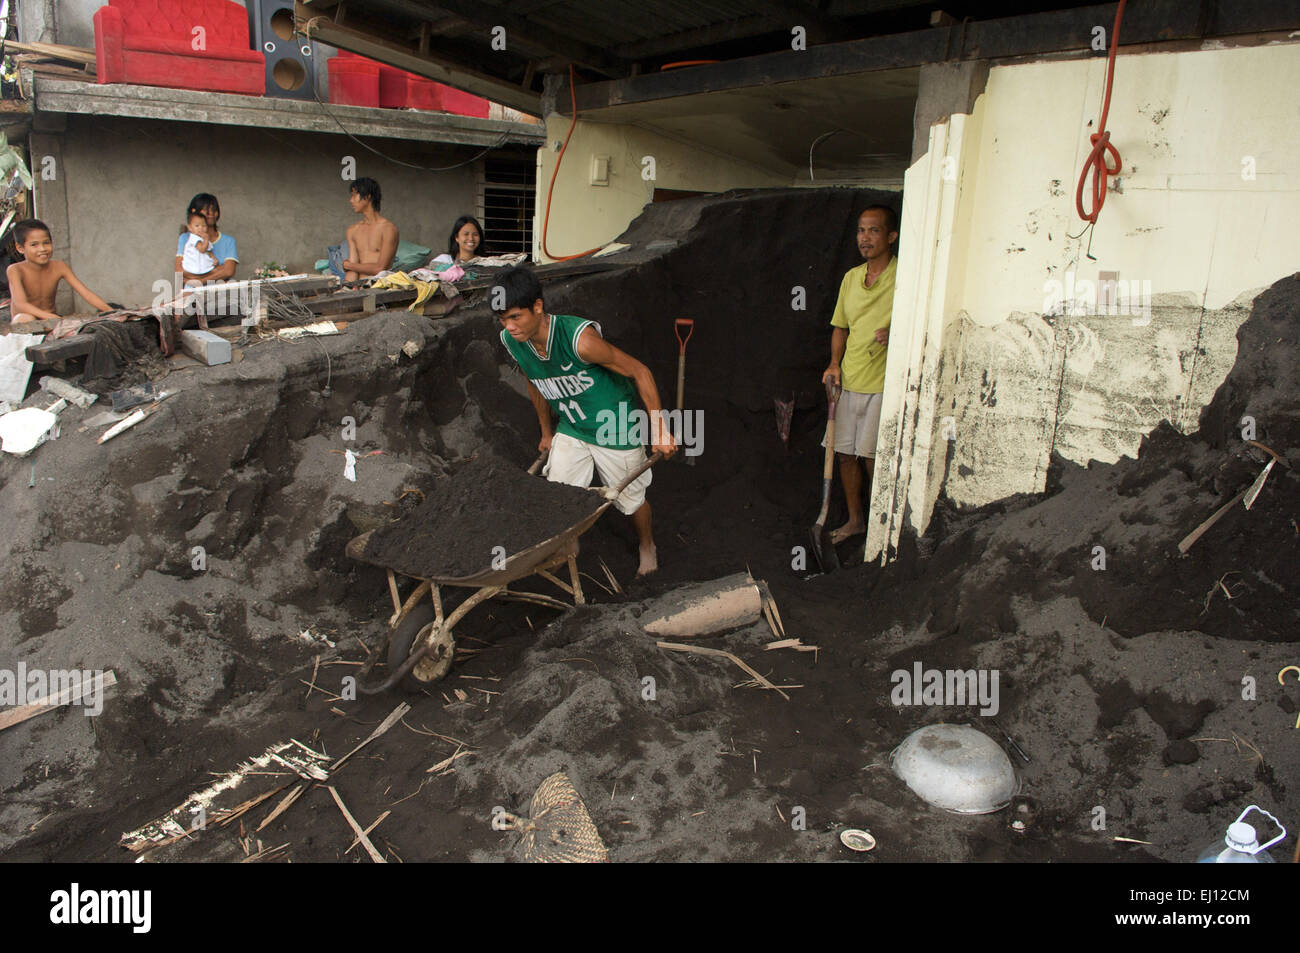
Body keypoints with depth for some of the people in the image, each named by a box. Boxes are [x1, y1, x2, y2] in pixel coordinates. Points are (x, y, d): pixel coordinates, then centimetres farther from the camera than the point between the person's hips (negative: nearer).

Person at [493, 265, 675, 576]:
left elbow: (640, 372, -25)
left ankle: (647, 546, 45)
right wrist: (546, 432, 19)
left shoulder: (579, 338, -35)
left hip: (615, 430, -5)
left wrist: (659, 431, -18)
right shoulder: (511, 341, -15)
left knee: (630, 498, 14)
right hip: (570, 429, 5)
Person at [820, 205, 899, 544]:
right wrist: (835, 363, 5)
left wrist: (895, 335, -24)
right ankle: (854, 520, 28)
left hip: (883, 384, -6)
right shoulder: (851, 277, 11)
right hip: (848, 381, 6)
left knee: (873, 459, 0)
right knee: (845, 453, 11)